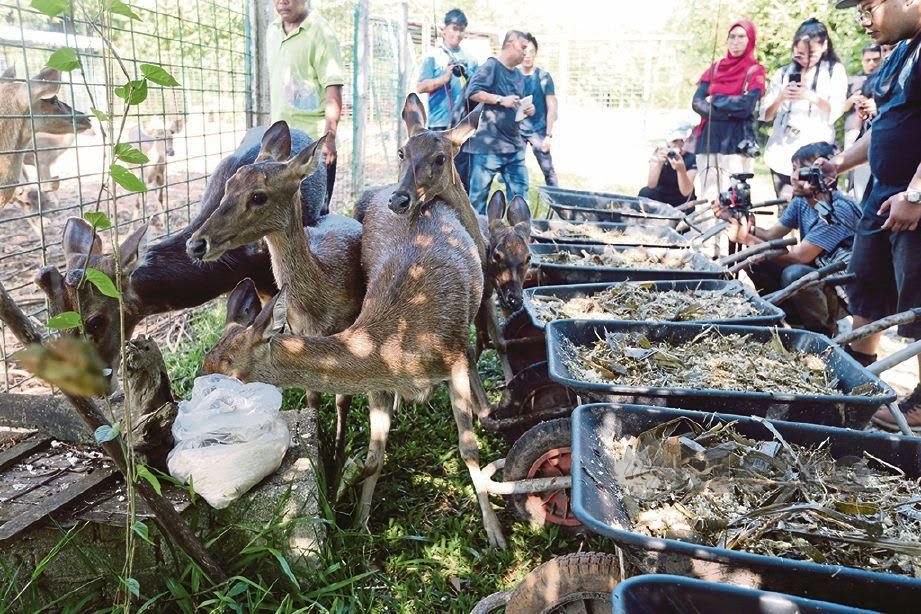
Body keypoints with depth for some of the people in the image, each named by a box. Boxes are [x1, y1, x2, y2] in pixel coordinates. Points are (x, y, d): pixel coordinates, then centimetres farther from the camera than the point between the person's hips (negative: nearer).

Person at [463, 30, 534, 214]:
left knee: (519, 190, 7)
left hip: (514, 144, 8)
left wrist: (526, 109, 9)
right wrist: (501, 99, -20)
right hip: (488, 144, -8)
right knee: (479, 191, -4)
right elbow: (472, 92, -16)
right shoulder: (491, 66, -5)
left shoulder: (519, 75, 19)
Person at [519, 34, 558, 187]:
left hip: (538, 130, -2)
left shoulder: (543, 77, -3)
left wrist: (549, 135, -9)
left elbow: (551, 107, -3)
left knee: (548, 169, -3)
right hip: (517, 131, 2)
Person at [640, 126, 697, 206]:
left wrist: (681, 169, -40)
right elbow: (651, 185, -23)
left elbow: (685, 192, -25)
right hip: (660, 198, 1)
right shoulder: (658, 153, -13)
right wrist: (659, 163, -38)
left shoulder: (690, 159, -15)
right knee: (645, 193, -25)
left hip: (681, 203, 0)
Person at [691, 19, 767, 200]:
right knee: (708, 197, 0)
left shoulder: (755, 71, 4)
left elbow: (746, 106, -12)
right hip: (708, 140, 4)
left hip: (737, 143, -4)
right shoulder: (715, 69, 16)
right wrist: (731, 111, -10)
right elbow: (697, 102, 2)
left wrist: (715, 100, -2)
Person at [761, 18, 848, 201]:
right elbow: (766, 115, 11)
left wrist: (811, 97, -19)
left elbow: (835, 113, -2)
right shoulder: (784, 73, 14)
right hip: (783, 152, 2)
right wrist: (781, 98, -9)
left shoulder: (835, 71, 8)